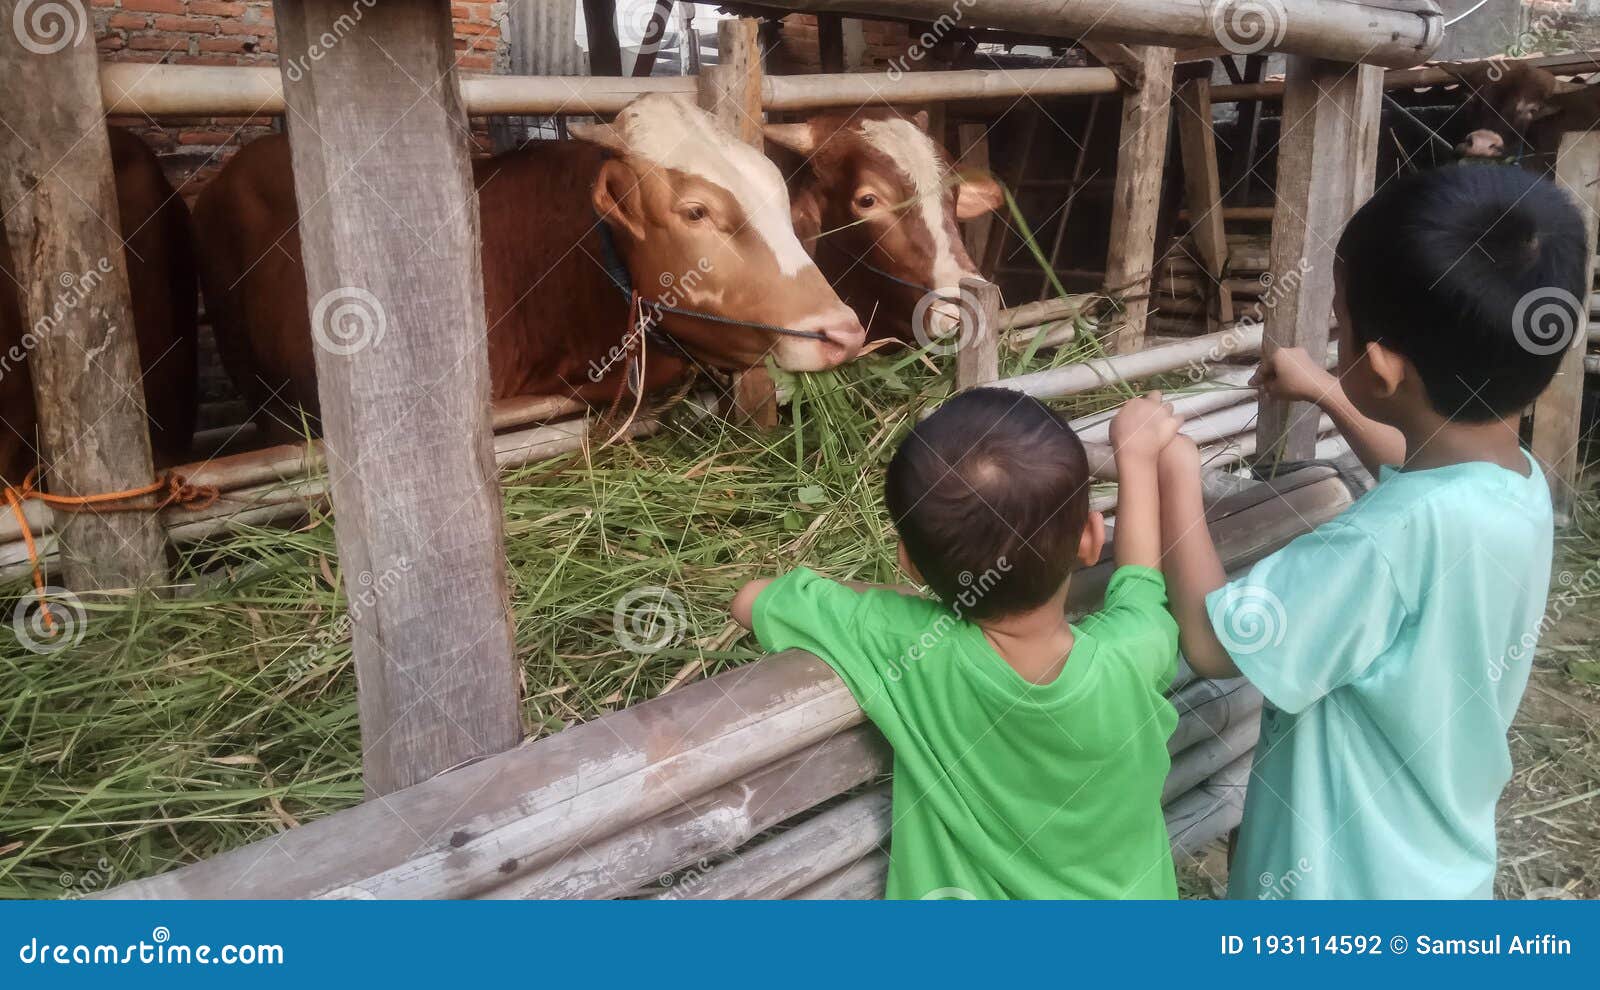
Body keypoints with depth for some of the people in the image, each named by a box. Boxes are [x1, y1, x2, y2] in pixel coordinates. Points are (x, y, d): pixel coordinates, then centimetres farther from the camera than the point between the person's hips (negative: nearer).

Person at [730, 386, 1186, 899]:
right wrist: (1136, 450, 11)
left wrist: (887, 600, -6)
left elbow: (751, 598, -16)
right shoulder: (1130, 660, -27)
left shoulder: (914, 651, -31)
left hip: (967, 887, -1)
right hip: (1119, 892, 2)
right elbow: (1139, 573, -2)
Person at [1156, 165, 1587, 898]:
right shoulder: (1519, 484, -7)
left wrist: (1176, 478, -15)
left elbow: (1211, 640, -26)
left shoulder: (1391, 540, -36)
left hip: (1348, 890, -7)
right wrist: (1327, 395, 23)